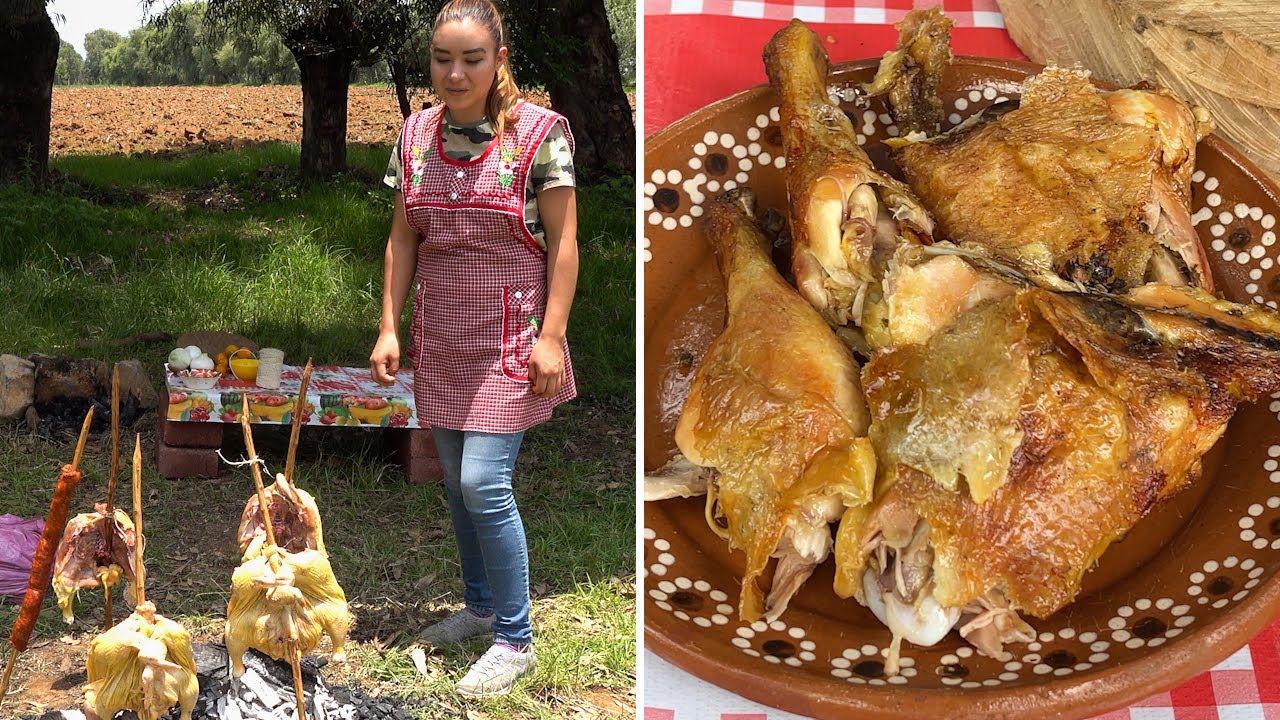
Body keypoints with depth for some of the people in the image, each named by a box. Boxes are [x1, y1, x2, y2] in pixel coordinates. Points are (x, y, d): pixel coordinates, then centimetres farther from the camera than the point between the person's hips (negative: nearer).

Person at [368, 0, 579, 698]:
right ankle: (481, 607, 33)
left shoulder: (539, 132, -11)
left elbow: (563, 240, -10)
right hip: (442, 338, 6)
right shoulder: (416, 134, 3)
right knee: (457, 482, 14)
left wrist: (551, 336, -14)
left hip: (510, 335, -6)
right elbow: (403, 236, 9)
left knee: (484, 483, -11)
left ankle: (515, 640, 4)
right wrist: (390, 326, 5)